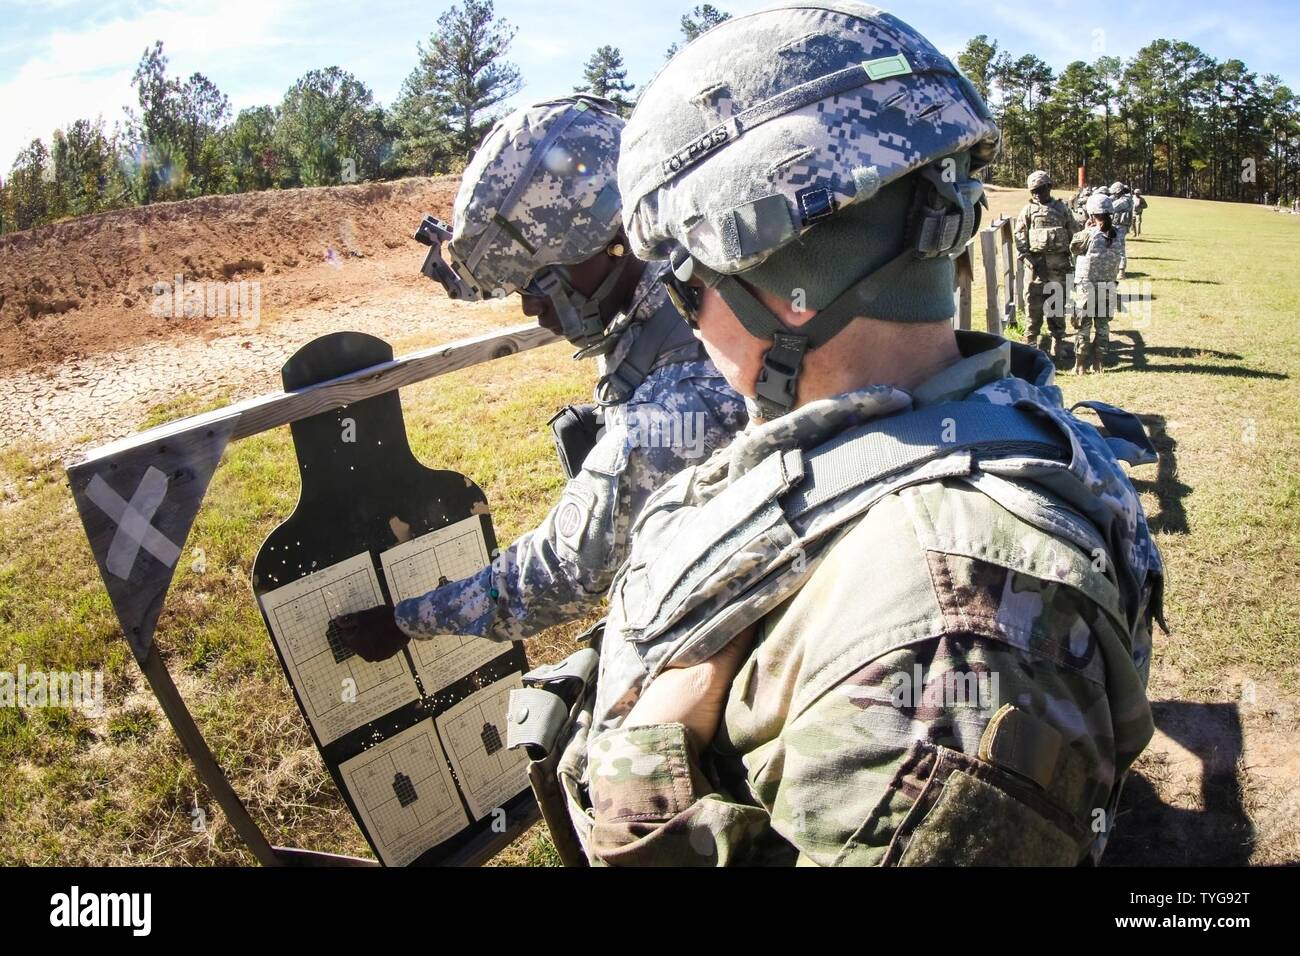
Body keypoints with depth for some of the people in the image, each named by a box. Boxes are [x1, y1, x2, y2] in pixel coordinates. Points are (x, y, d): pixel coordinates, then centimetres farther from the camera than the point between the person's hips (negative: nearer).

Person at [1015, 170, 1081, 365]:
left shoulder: (1062, 208, 9)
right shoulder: (1029, 210, 3)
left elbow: (1074, 232, 11)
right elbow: (1019, 235, -3)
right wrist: (1028, 258, -12)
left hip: (1059, 263, 2)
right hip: (1038, 262, -2)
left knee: (1058, 304, 8)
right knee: (1035, 303, -2)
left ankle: (1057, 342, 17)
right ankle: (1031, 340, 7)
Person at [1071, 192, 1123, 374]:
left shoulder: (1089, 233, -15)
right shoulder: (1116, 234, 0)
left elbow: (1074, 247, -3)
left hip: (1087, 286, -4)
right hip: (1108, 286, 4)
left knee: (1083, 326, 5)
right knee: (1103, 325, 13)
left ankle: (1081, 364, 6)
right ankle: (1099, 363, 17)